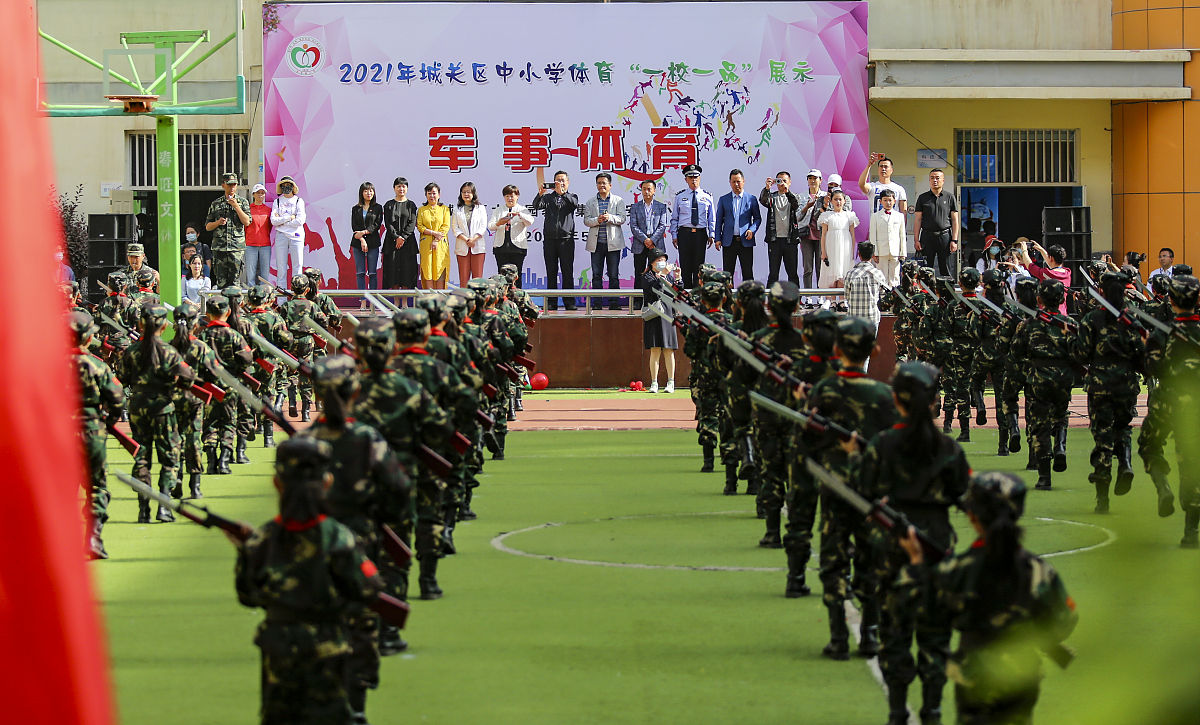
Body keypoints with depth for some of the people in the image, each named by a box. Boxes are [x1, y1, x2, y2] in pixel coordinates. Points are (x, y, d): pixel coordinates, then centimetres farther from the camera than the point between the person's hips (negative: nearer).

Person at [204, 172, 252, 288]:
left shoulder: (243, 202, 9)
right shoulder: (216, 204, 13)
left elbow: (247, 222, -3)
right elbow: (207, 227, 14)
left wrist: (236, 206, -9)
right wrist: (218, 223, -6)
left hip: (237, 247, -2)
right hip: (219, 247, 2)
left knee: (234, 280, -5)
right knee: (221, 281, 0)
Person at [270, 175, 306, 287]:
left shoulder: (299, 201, 5)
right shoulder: (277, 202, 9)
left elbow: (300, 220, -7)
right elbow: (273, 220, -2)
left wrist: (281, 221, -5)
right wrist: (289, 218, -9)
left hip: (296, 236, -1)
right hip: (281, 235, 1)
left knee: (297, 265, -3)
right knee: (281, 266, 0)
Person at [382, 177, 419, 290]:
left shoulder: (411, 205, 7)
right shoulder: (389, 205, 7)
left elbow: (412, 223, -1)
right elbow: (388, 223, -1)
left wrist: (403, 238, -12)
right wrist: (397, 237, -13)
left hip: (408, 241, 0)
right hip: (392, 241, 0)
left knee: (407, 269, -4)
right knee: (393, 268, -2)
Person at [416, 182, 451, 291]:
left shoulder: (444, 209, 10)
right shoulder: (421, 210, 12)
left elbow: (446, 227, 1)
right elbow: (419, 227, 2)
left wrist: (436, 241, -10)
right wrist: (433, 233, -12)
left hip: (441, 245, -1)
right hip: (426, 245, 1)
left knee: (440, 271, -6)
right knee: (427, 271, -6)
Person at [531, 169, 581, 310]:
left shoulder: (571, 197, 12)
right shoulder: (548, 197, 14)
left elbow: (575, 204, -11)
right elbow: (537, 206, -3)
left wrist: (562, 193, -19)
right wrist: (540, 194, -21)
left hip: (566, 239, -1)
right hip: (549, 239, 1)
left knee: (567, 272, -4)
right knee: (551, 272, 1)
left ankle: (569, 302, -2)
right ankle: (551, 302, 3)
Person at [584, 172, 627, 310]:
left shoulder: (619, 201, 8)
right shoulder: (590, 202, 13)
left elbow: (622, 219, -1)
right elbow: (586, 220, 5)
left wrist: (610, 218, -19)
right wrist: (597, 220, -14)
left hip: (613, 243, -1)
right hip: (596, 244, 1)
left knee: (613, 275, 0)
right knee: (596, 275, 0)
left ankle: (614, 303, 3)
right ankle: (597, 303, 3)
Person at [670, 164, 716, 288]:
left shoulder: (707, 197, 9)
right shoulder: (680, 197, 7)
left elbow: (711, 218, 10)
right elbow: (674, 218, 7)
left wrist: (711, 235, 2)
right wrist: (674, 235, 0)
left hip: (701, 234, 1)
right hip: (684, 233, -1)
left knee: (699, 265, 1)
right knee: (685, 265, -1)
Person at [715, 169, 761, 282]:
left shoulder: (751, 199, 7)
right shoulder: (723, 200, 10)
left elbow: (757, 218, 10)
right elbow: (719, 220, 10)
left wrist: (752, 230, -9)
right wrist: (718, 239, 1)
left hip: (746, 241, -1)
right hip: (729, 242, 1)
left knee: (748, 273, -1)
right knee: (727, 273, 1)